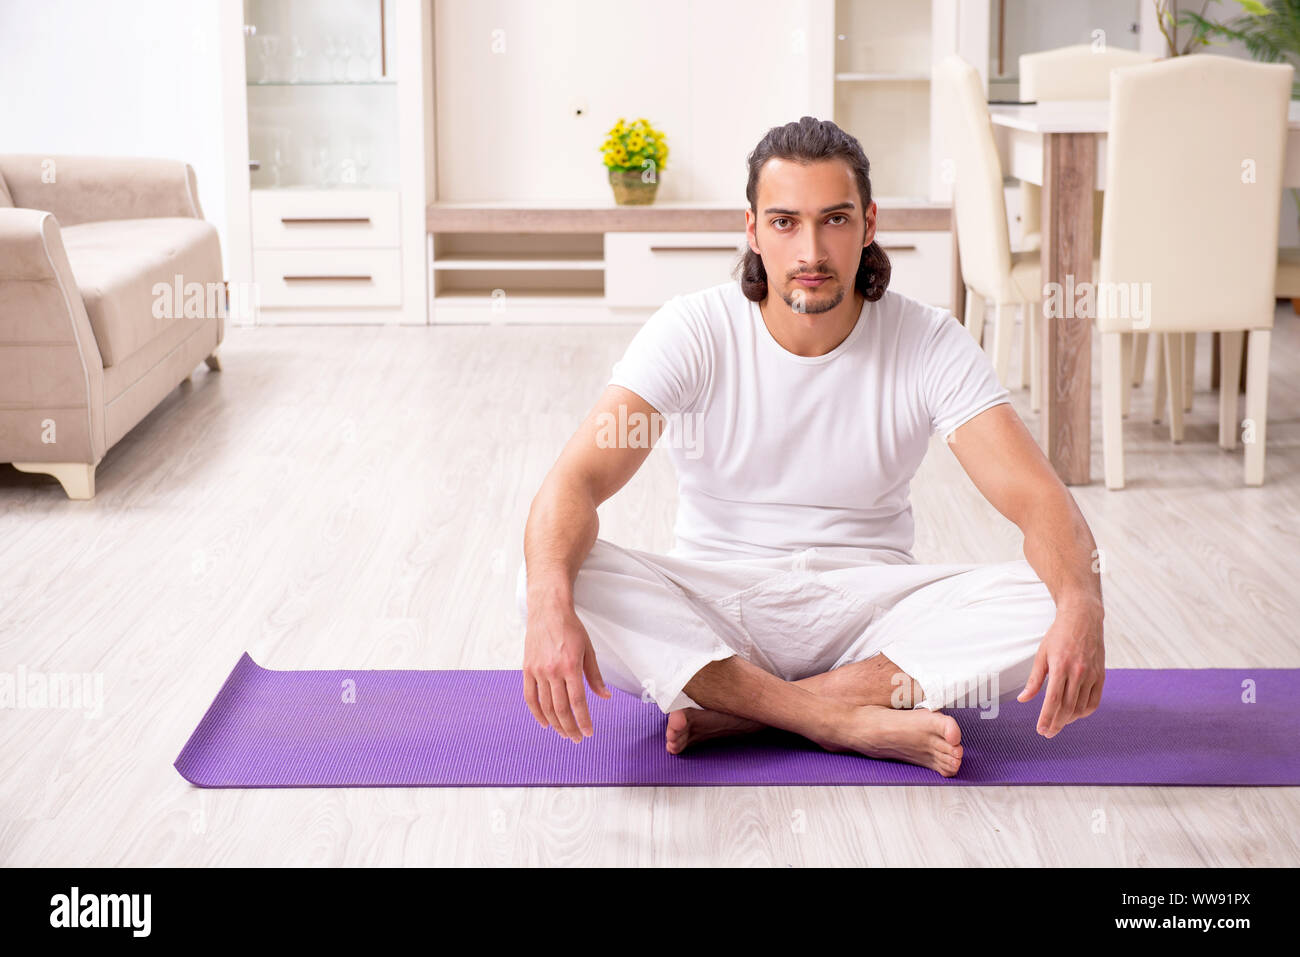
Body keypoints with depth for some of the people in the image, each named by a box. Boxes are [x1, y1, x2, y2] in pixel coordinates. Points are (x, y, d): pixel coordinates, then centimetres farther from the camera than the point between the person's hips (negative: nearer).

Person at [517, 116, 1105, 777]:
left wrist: (1080, 608, -39)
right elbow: (576, 481, -21)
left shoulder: (931, 345, -8)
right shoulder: (693, 332, -10)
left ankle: (743, 714, -25)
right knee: (547, 578, -30)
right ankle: (850, 722, -30)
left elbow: (1038, 499, -17)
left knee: (1048, 599, -26)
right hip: (712, 611, -1)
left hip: (872, 603, 1)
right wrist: (551, 612, -41)